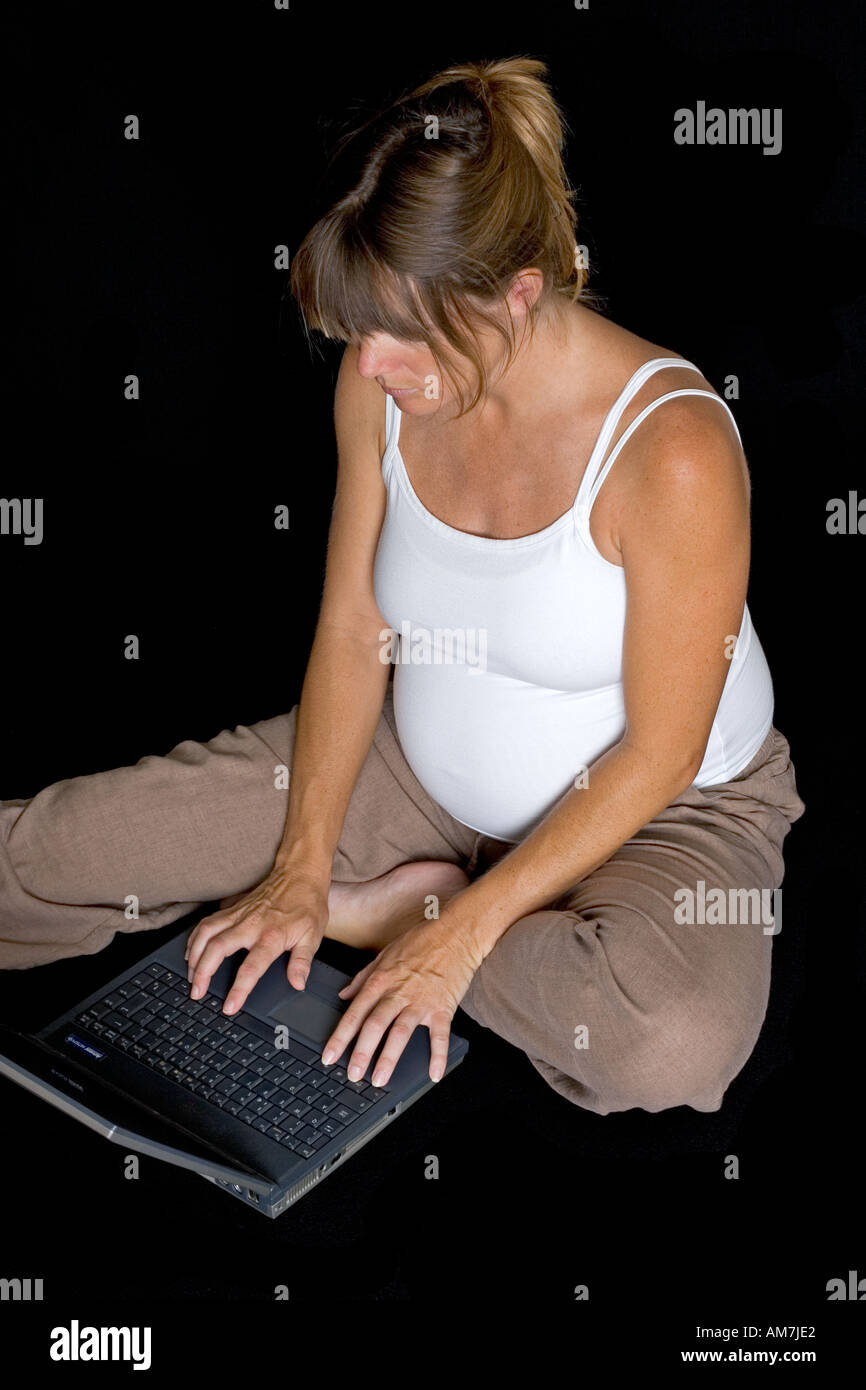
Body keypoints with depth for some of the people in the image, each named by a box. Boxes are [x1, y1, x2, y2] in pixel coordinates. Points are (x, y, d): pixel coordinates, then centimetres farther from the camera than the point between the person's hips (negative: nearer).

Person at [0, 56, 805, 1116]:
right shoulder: (380, 382, -13)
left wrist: (461, 931, -20)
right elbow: (351, 631, -5)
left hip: (658, 810, -3)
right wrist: (301, 864, -10)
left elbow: (658, 754, -23)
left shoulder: (673, 448, -30)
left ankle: (391, 909, -9)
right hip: (420, 762, 4)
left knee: (676, 1046, -35)